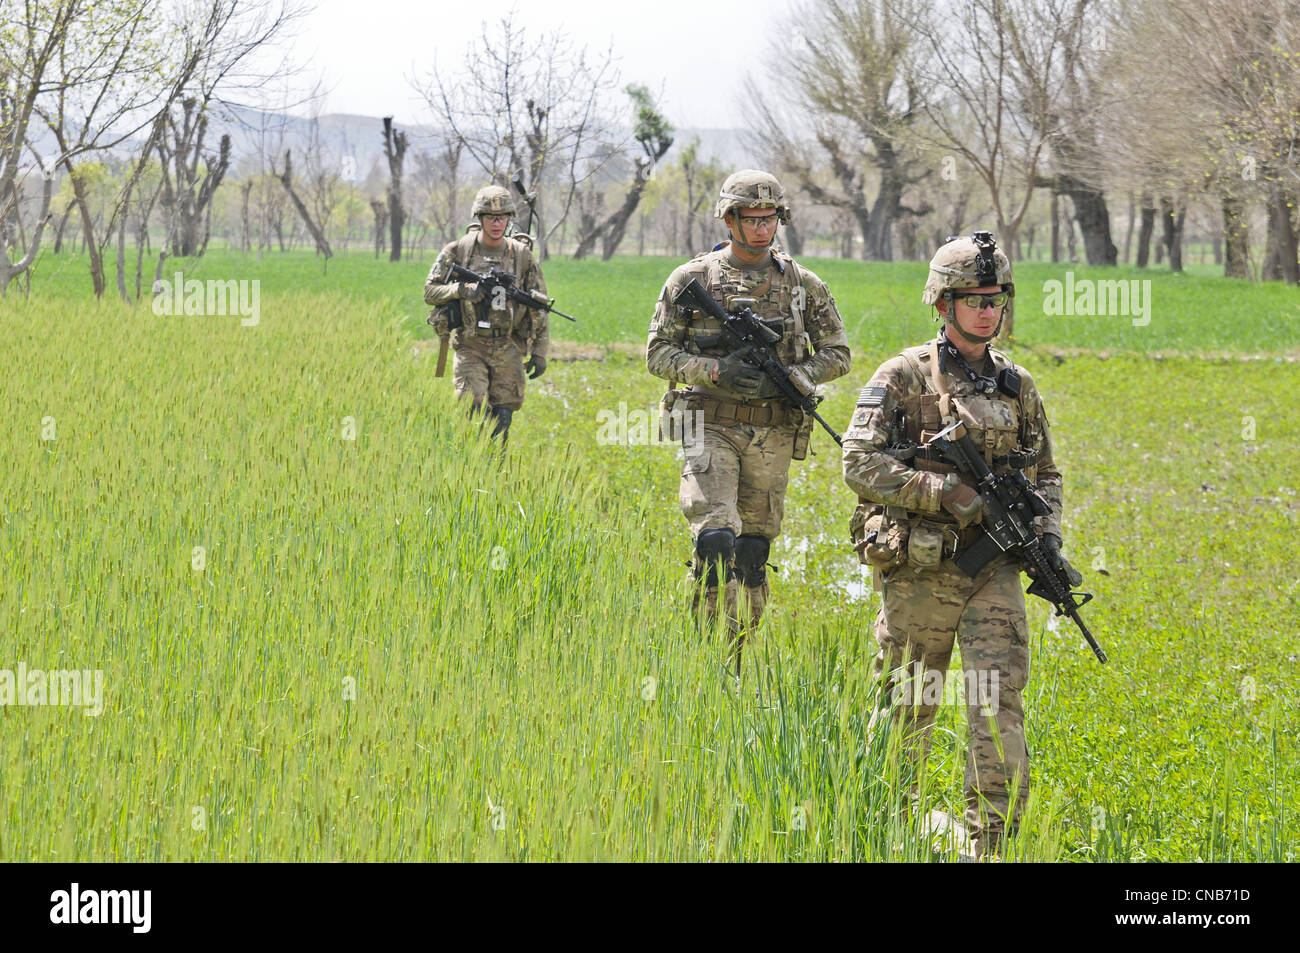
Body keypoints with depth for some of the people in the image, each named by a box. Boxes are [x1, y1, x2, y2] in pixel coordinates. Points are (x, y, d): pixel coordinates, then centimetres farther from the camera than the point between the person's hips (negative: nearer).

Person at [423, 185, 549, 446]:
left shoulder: (522, 255, 2)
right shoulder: (457, 251, -1)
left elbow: (539, 309, 7)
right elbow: (430, 291, 0)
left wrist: (540, 353, 3)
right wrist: (460, 290, -20)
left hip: (507, 350, 2)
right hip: (470, 347, -2)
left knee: (502, 417, 3)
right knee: (473, 415, -12)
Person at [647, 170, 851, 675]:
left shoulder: (803, 284, 5)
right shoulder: (691, 279, 0)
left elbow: (837, 354, 11)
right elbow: (658, 353, 2)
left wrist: (795, 377, -9)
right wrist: (716, 371, -15)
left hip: (772, 437, 3)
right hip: (712, 429, -3)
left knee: (753, 551, 7)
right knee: (716, 539, -18)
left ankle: (741, 655, 18)